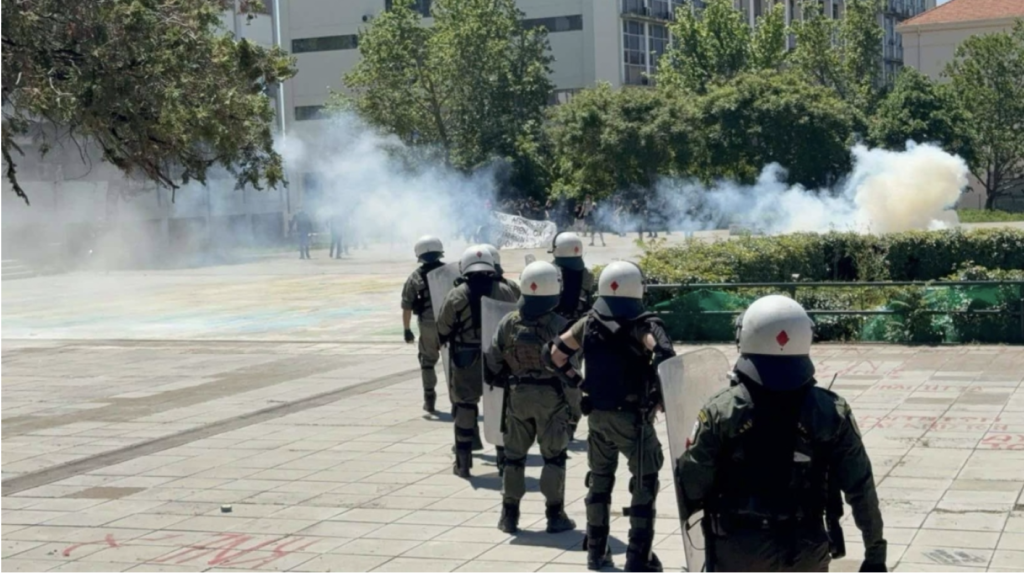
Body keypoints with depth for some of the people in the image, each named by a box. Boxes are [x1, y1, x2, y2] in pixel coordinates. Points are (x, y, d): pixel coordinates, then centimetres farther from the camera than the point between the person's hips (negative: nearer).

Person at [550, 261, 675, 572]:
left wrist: (576, 380, 17)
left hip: (598, 415, 5)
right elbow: (664, 359, -31)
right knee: (645, 486, 7)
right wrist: (660, 398, -17)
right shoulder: (643, 326, -15)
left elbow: (557, 352, 10)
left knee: (599, 481, 20)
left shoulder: (589, 323, 1)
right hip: (632, 418, -5)